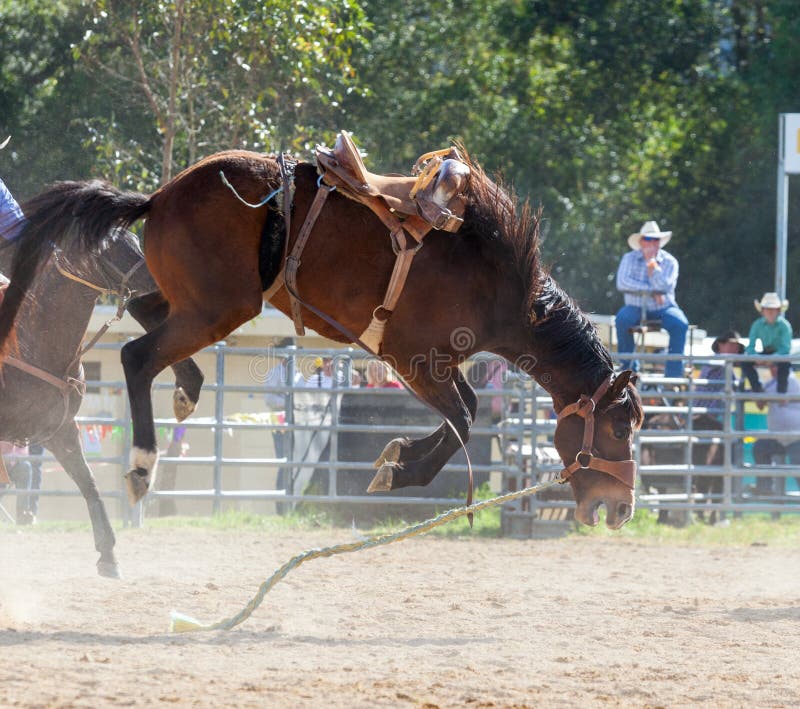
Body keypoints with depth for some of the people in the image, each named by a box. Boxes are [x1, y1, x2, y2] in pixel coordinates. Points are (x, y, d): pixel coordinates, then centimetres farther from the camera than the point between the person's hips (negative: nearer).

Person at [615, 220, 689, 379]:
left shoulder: (669, 261, 0)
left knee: (680, 323, -29)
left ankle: (673, 371, -25)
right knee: (622, 319, -32)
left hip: (663, 308, 0)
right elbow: (622, 283, -14)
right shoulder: (629, 259, 1)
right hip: (636, 307, 0)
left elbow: (664, 286, -16)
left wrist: (652, 262, -13)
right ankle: (628, 367, -20)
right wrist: (651, 291, -17)